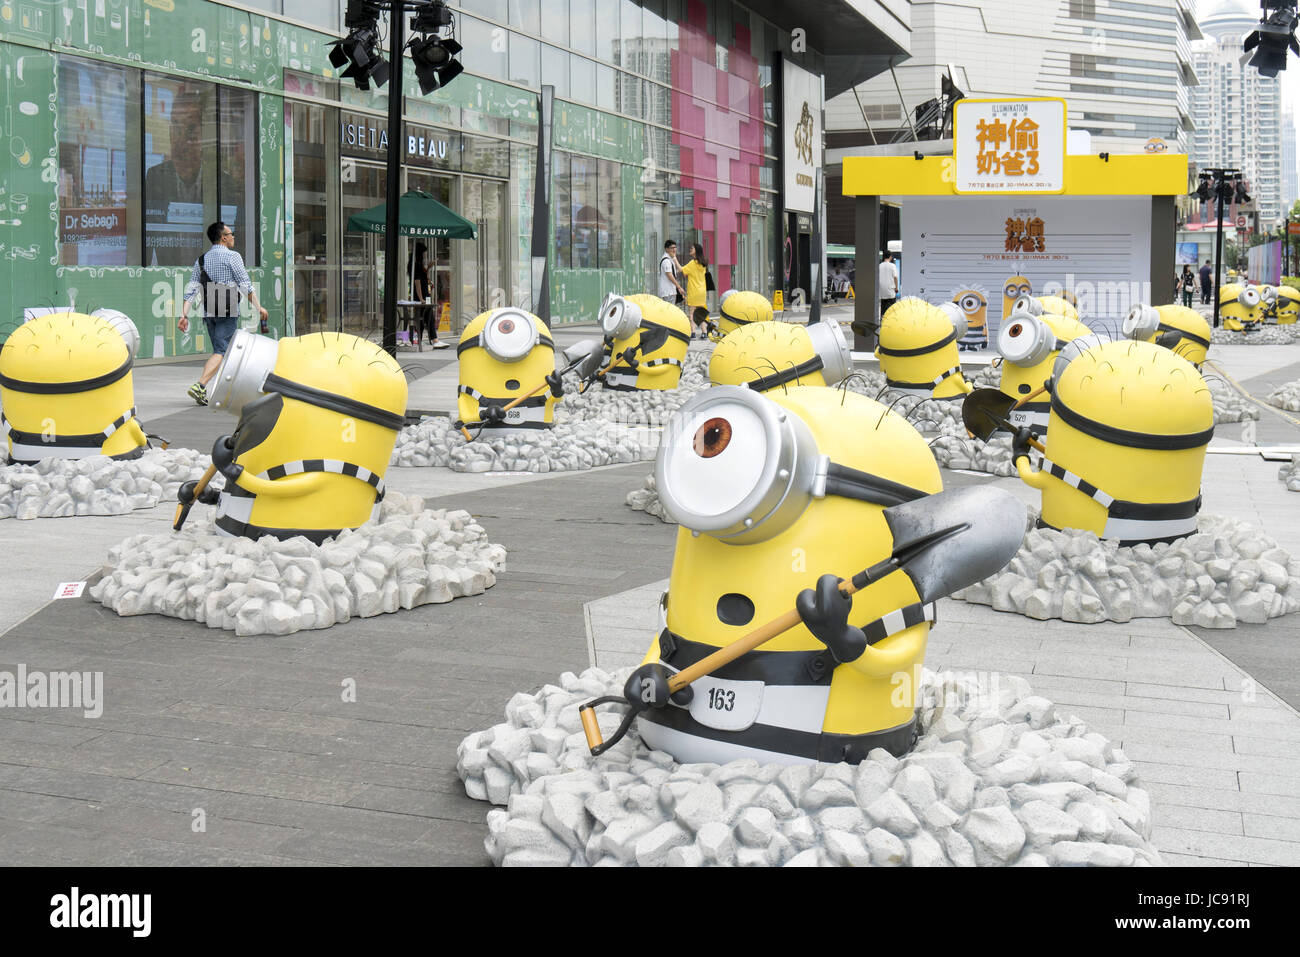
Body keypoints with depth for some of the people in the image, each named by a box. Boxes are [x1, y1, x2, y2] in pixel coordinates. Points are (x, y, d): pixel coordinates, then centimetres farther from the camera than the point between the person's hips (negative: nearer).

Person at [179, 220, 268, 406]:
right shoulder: (232, 256, -4)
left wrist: (184, 315, 4)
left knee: (219, 349, 16)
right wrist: (258, 307, -8)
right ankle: (200, 386, -24)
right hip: (228, 311, -6)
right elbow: (246, 285, -10)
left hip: (208, 312, 6)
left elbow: (191, 290, 6)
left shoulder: (201, 260, 12)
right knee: (221, 351, -9)